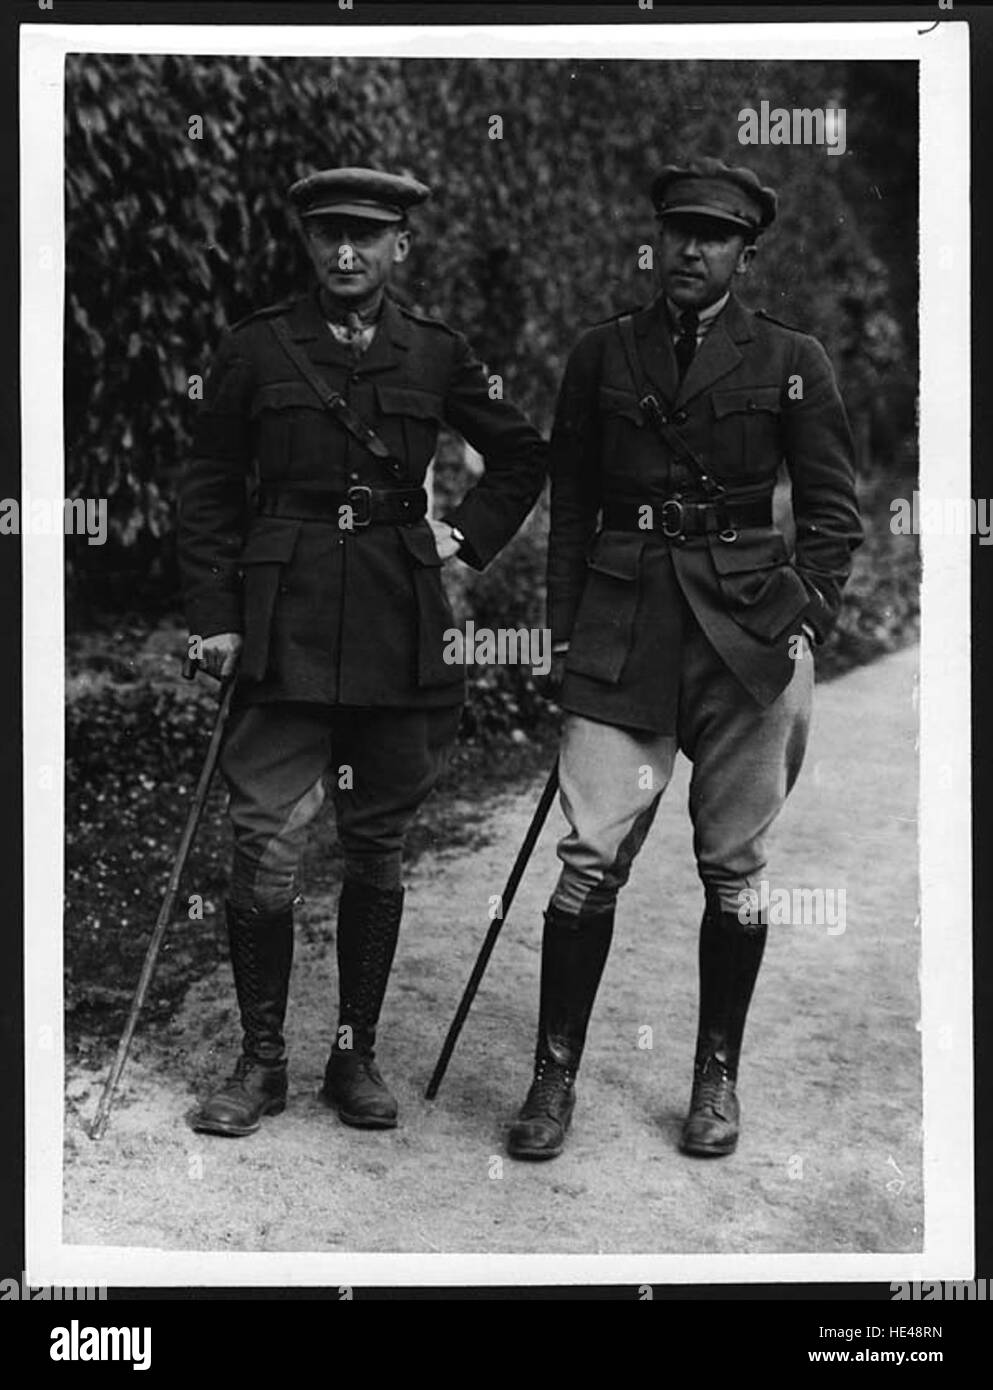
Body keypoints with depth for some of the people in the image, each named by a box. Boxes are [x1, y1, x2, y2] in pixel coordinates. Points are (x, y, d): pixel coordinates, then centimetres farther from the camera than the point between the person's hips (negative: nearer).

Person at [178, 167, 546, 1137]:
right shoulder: (254, 350, 4)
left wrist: (467, 538, 9)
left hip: (398, 631, 2)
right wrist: (212, 617, -1)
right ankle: (260, 1061, 12)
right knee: (265, 851, -5)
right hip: (284, 628, -1)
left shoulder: (436, 355, 8)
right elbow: (210, 493, 6)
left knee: (377, 854, 8)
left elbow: (523, 458, 20)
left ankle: (357, 1056, 20)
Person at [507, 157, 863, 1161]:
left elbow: (832, 512, 7)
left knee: (733, 870, 6)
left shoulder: (790, 361, 6)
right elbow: (571, 507, 13)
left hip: (747, 628, 0)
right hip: (622, 627, 1)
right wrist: (564, 635, 7)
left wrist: (805, 627, -3)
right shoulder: (602, 356, 10)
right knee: (590, 860, -4)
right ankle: (554, 1078, 8)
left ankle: (718, 1077, 21)